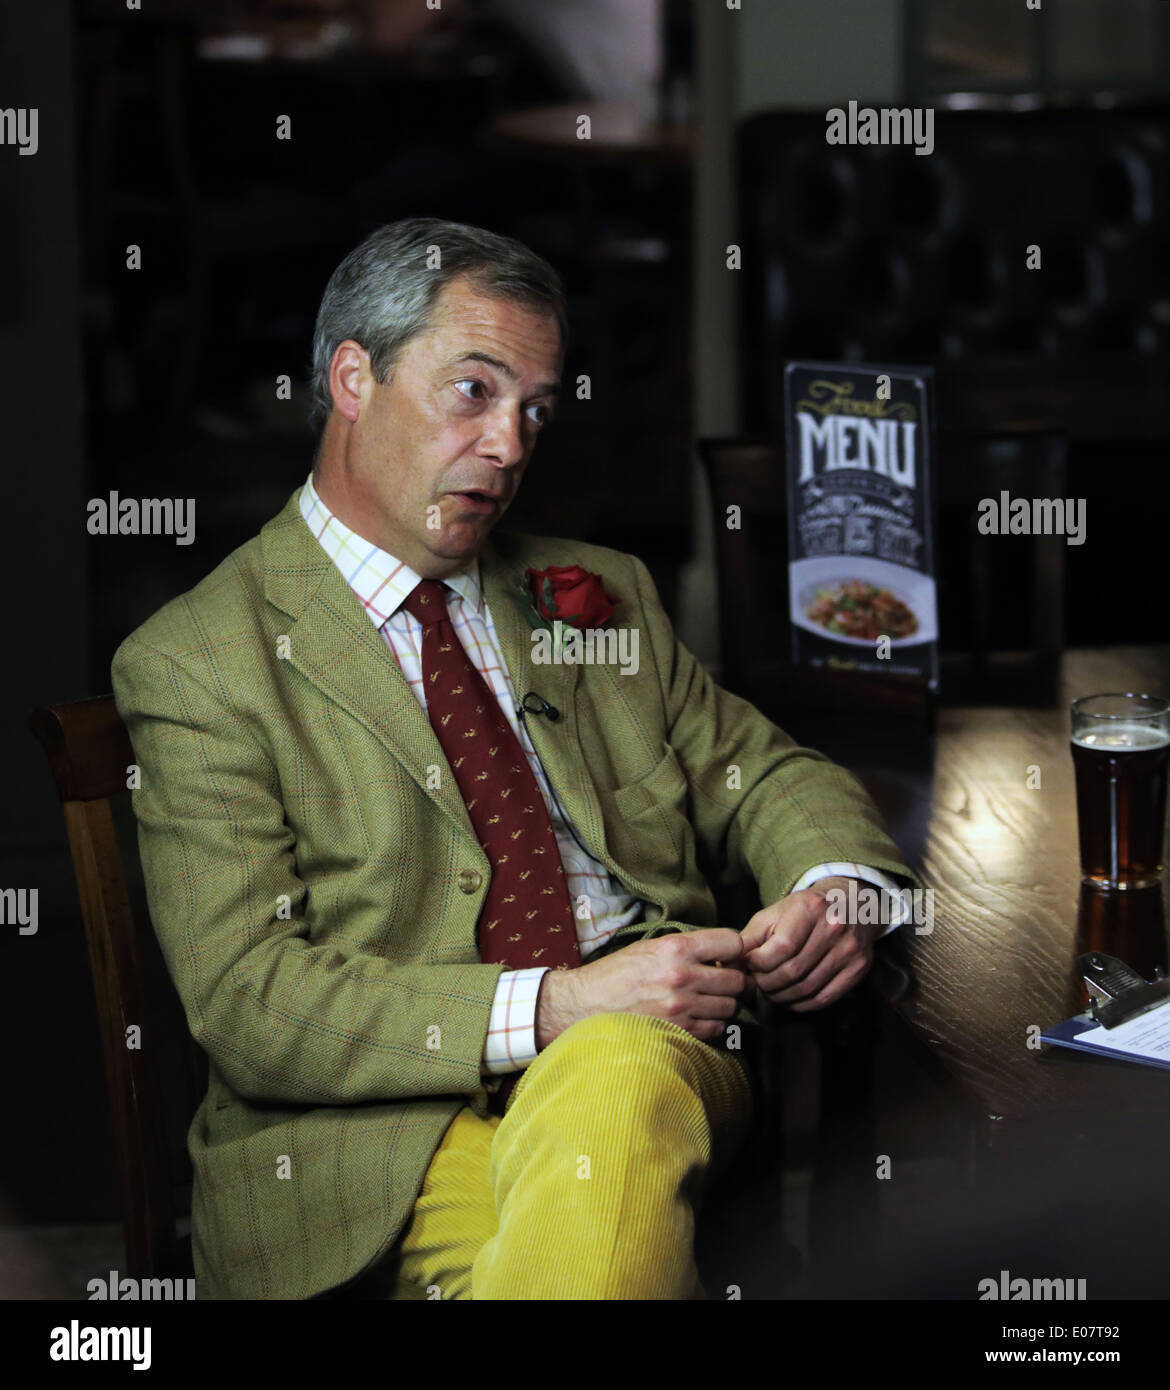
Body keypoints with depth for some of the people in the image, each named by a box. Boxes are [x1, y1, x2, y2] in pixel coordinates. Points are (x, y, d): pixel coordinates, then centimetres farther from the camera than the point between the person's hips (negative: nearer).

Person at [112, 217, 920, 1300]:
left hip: (655, 1058, 3)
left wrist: (839, 886, -2)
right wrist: (550, 1006, -18)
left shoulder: (597, 595, 21)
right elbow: (246, 999, -6)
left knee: (611, 1085, -35)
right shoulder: (196, 663, 3)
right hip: (389, 1133, -3)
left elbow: (764, 776, 24)